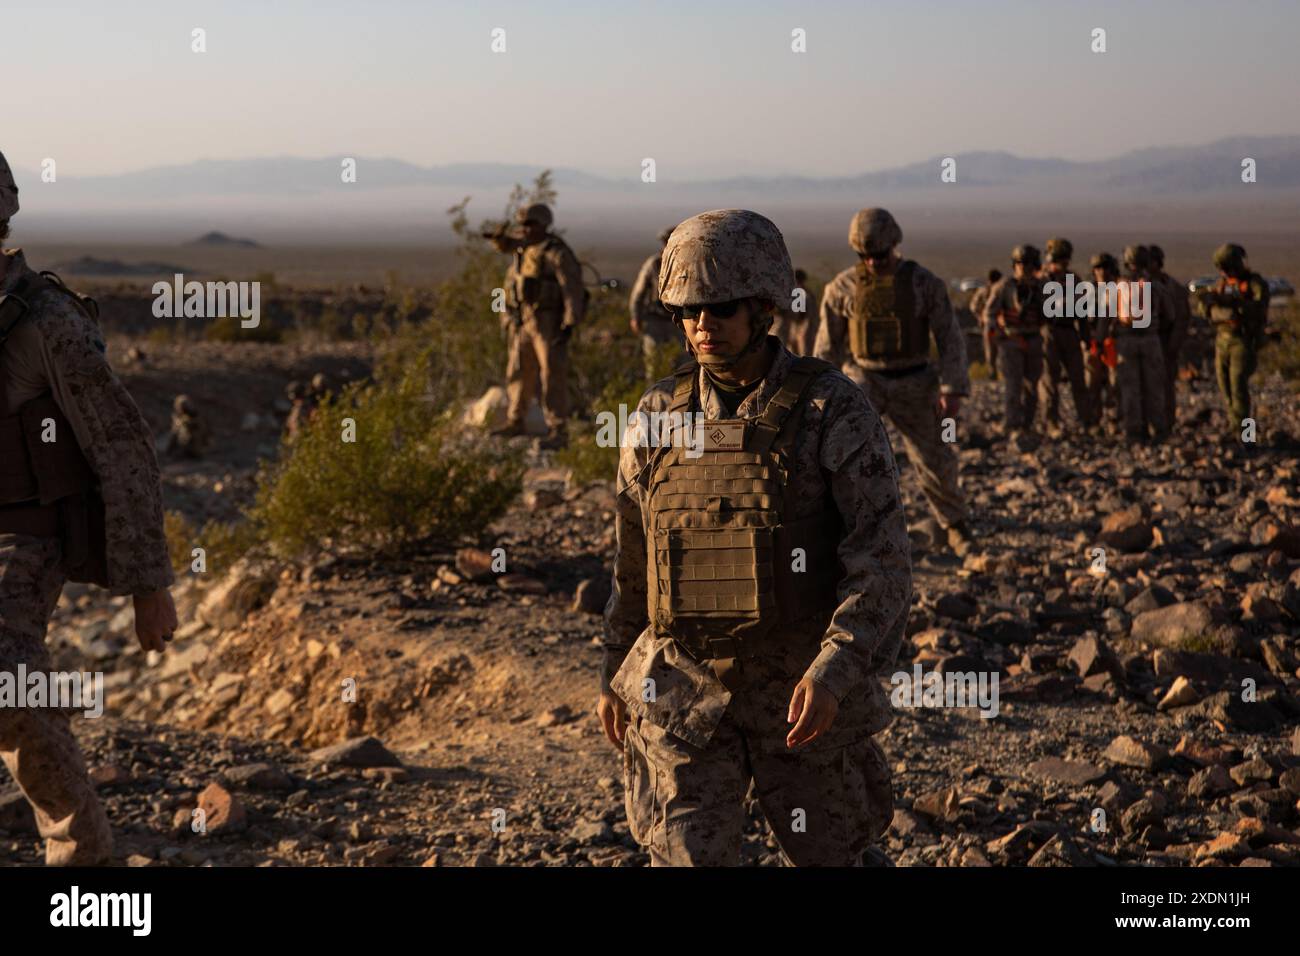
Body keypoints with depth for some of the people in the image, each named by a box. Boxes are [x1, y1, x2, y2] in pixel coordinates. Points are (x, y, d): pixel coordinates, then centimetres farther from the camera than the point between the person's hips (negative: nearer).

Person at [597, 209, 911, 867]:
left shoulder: (834, 410, -10)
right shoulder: (659, 415, 2)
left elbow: (882, 557, -14)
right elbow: (631, 558, 12)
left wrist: (833, 674, -25)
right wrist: (614, 675, 14)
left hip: (803, 689, -2)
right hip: (682, 688, 2)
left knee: (825, 855, 14)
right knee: (686, 859, -5)